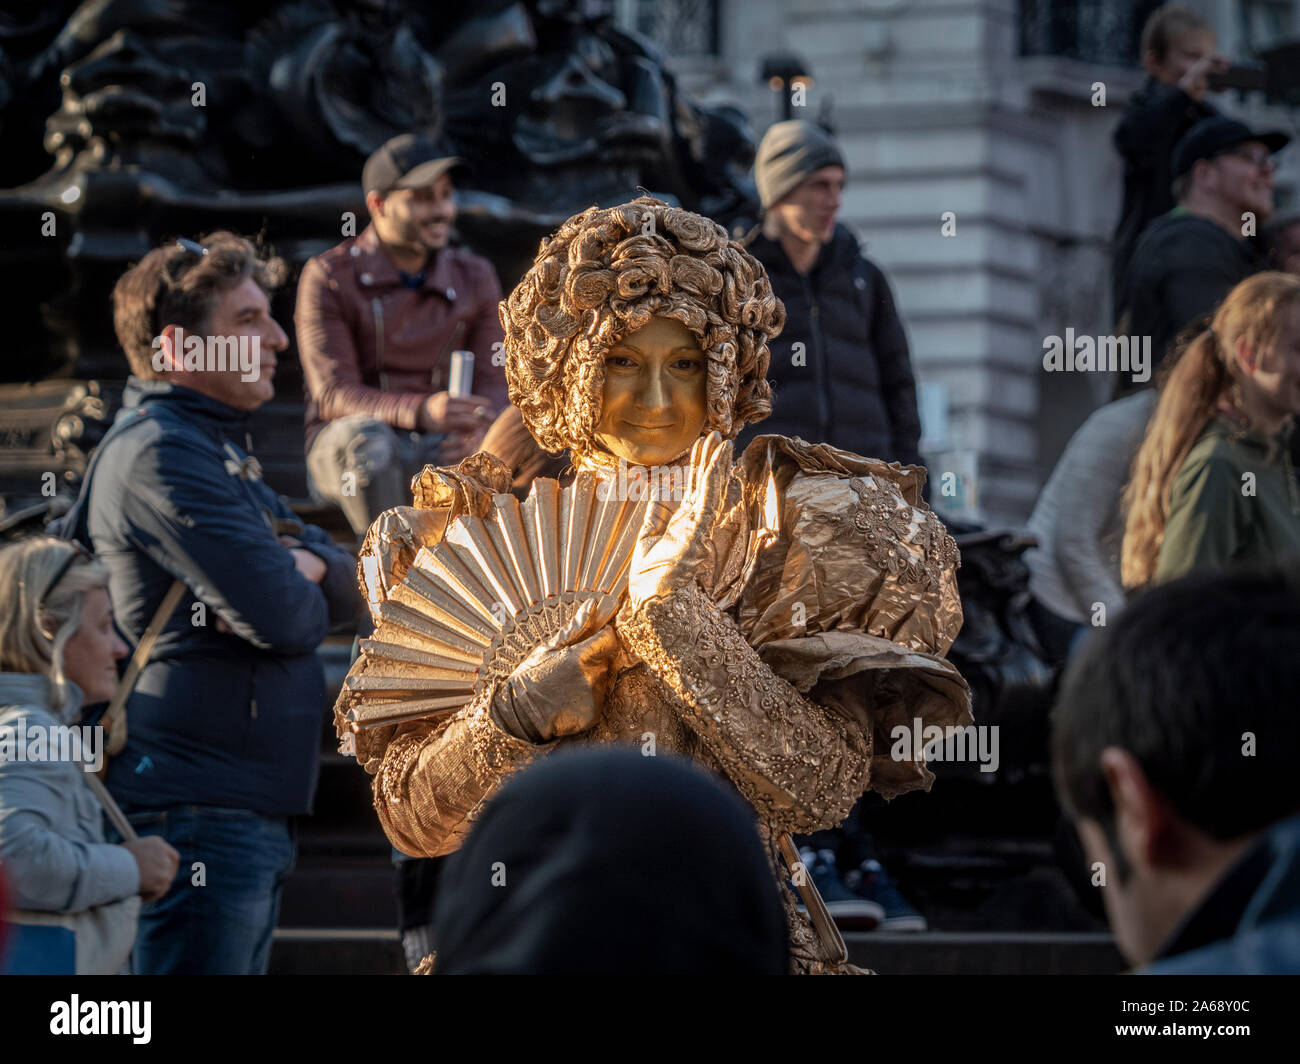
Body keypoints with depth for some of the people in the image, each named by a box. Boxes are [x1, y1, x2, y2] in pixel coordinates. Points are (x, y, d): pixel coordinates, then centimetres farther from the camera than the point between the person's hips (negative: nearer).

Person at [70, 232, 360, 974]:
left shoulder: (219, 453, 22)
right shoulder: (161, 453, -13)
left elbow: (350, 586, 16)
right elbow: (279, 617, -22)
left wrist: (305, 566, -8)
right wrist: (301, 592, 2)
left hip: (254, 813, 11)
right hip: (198, 809, -11)